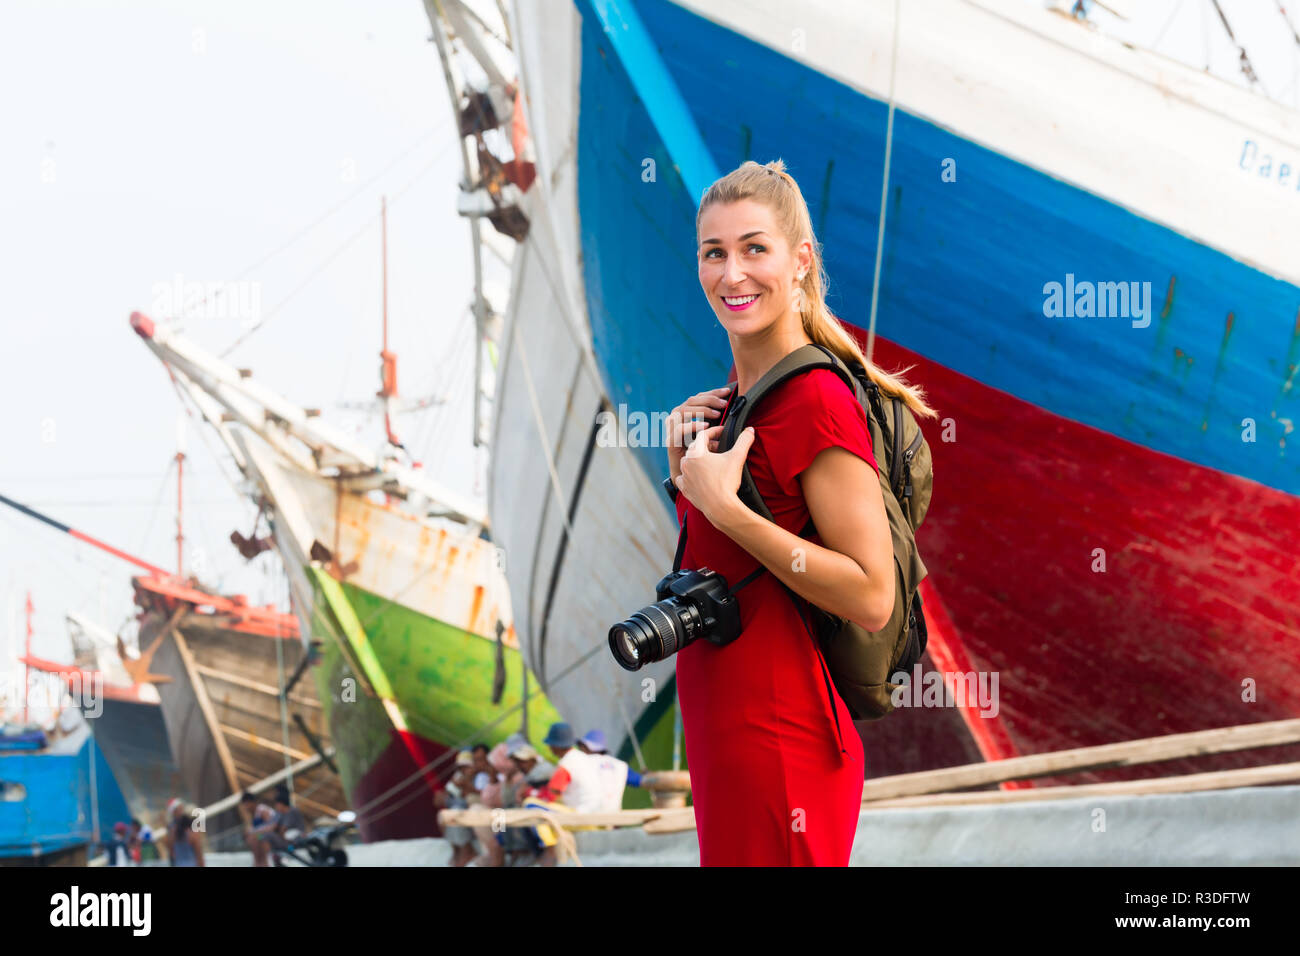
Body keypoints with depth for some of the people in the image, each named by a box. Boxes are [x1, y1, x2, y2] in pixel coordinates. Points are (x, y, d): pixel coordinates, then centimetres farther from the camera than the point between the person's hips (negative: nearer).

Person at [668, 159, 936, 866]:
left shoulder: (817, 402, -17)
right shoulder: (739, 395, 10)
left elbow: (871, 597, -22)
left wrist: (725, 507, -23)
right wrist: (684, 466, 2)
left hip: (778, 741, -9)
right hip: (724, 727, 9)